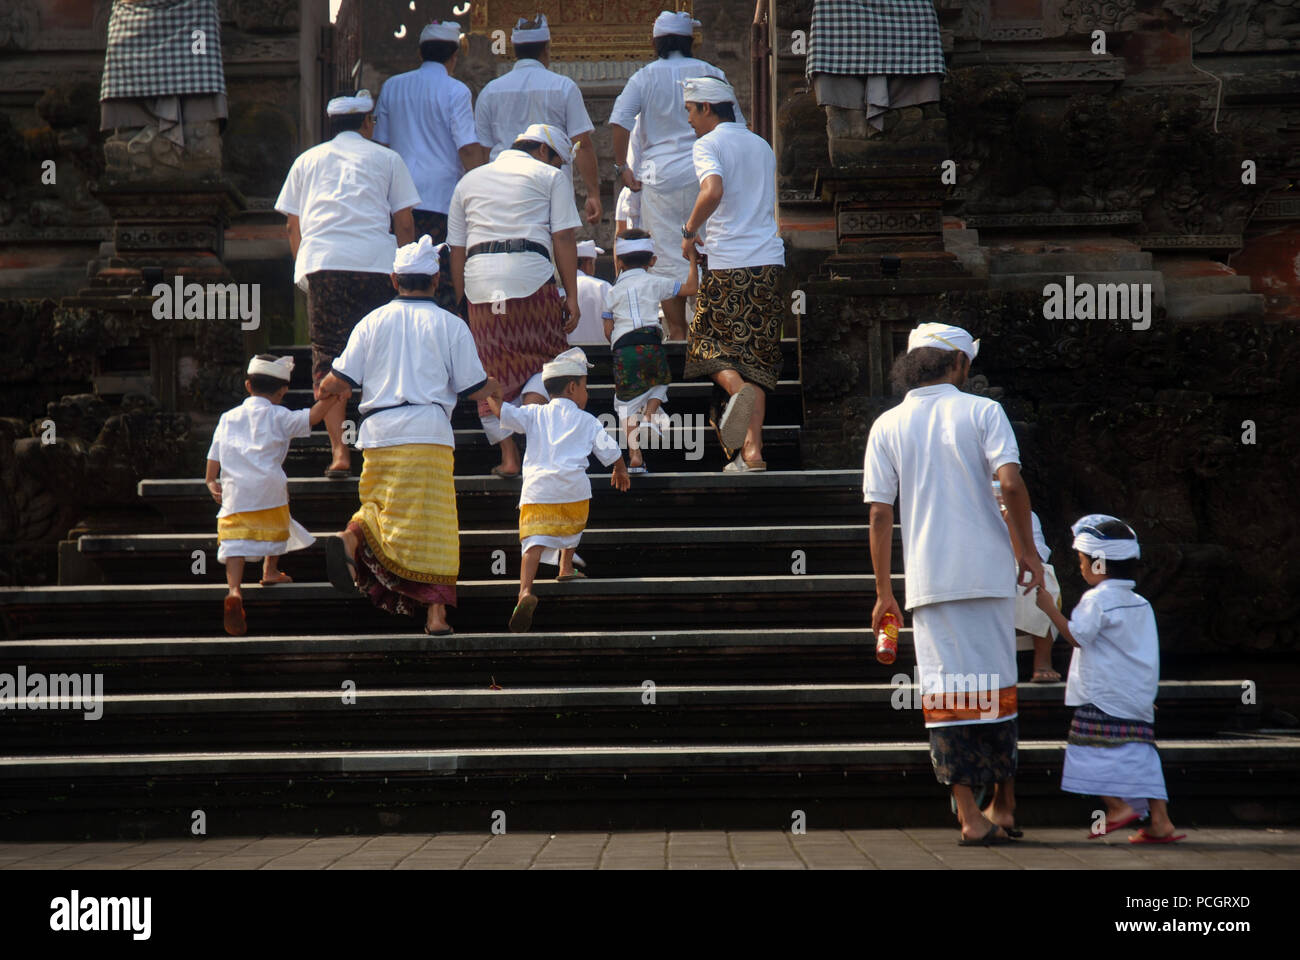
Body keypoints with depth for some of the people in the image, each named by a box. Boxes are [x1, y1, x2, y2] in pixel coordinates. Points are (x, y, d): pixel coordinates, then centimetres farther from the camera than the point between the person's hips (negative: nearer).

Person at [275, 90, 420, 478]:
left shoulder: (307, 161, 23)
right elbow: (404, 224, 10)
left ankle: (338, 451, -8)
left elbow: (293, 228, 20)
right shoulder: (386, 159, 17)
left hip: (320, 262, 1)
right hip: (376, 261, -1)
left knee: (327, 356, 1)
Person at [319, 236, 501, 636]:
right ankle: (436, 611, -5)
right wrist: (499, 389, 27)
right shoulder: (450, 325, 3)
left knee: (383, 503, 19)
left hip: (379, 432, 2)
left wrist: (326, 388, 28)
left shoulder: (373, 321, 7)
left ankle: (352, 536, -14)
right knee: (433, 523, 1)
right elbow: (474, 388, 4)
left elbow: (342, 380, 5)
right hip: (429, 432, -2)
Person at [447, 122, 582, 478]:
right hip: (532, 274, -3)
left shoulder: (469, 180, 26)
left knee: (494, 369, 7)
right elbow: (563, 238, 3)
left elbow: (456, 248, 21)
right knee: (545, 359, 6)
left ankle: (508, 456, 3)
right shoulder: (549, 177, 13)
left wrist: (456, 301, 23)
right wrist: (571, 297, 2)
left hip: (479, 277, 3)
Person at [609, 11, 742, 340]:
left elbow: (619, 123, -9)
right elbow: (737, 125, 6)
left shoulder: (644, 77, 3)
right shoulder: (711, 74, 6)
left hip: (660, 176, -1)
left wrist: (623, 167, -3)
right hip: (705, 175, 1)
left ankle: (677, 332, 2)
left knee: (668, 260, 3)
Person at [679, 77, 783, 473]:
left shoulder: (708, 144, -3)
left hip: (729, 264, -6)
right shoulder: (762, 146, 19)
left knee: (711, 345, 8)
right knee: (757, 356, 7)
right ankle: (752, 450, 0)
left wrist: (689, 231, -9)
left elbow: (713, 190, -22)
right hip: (770, 261, 6)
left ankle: (738, 389, -25)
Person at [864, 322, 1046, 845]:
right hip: (988, 571, 0)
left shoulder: (888, 425, 5)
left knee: (946, 693, 2)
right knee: (997, 685, 12)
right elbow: (1011, 483, -13)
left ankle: (971, 817, -3)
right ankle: (1003, 807, 19)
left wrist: (883, 592, 6)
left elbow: (880, 513, 1)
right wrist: (1027, 550, -1)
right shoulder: (982, 411, 1)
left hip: (929, 579, 0)